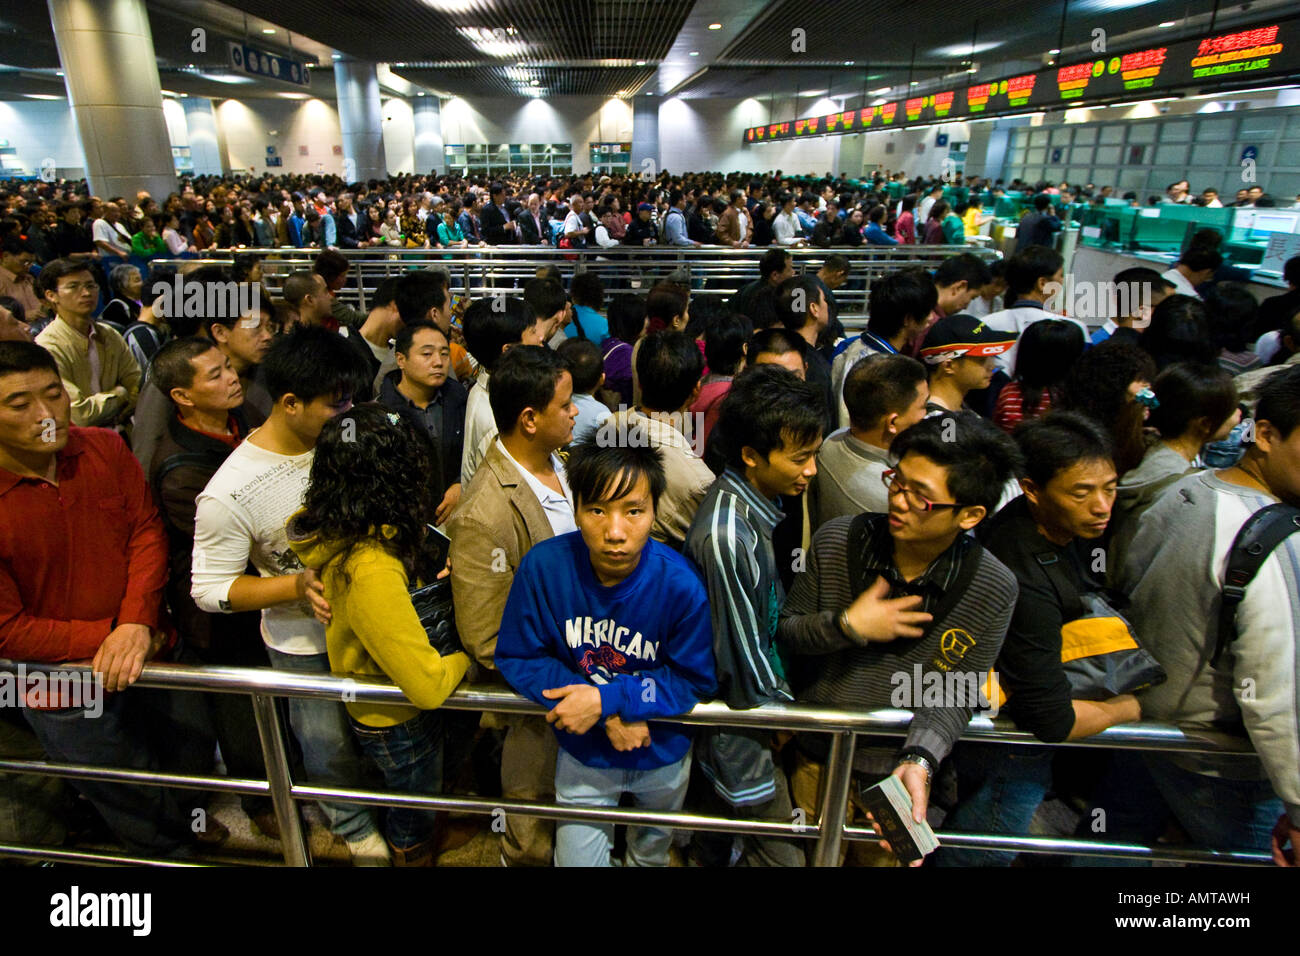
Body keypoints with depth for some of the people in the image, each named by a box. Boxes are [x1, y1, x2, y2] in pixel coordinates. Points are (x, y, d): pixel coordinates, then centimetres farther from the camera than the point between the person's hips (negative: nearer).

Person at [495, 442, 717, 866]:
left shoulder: (680, 585, -29)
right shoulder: (544, 566, -26)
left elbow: (693, 680, -18)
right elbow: (516, 658, -17)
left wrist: (605, 698, -29)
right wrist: (608, 716, -26)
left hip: (662, 753, 1)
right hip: (584, 755, -1)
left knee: (652, 851, 31)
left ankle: (644, 856, 64)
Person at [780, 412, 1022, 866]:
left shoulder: (994, 590, -20)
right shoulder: (835, 540, -20)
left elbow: (955, 693, -15)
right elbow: (785, 629, -10)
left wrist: (919, 761, -32)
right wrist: (846, 625, -29)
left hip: (898, 768, 0)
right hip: (817, 759, 1)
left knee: (883, 856, 27)